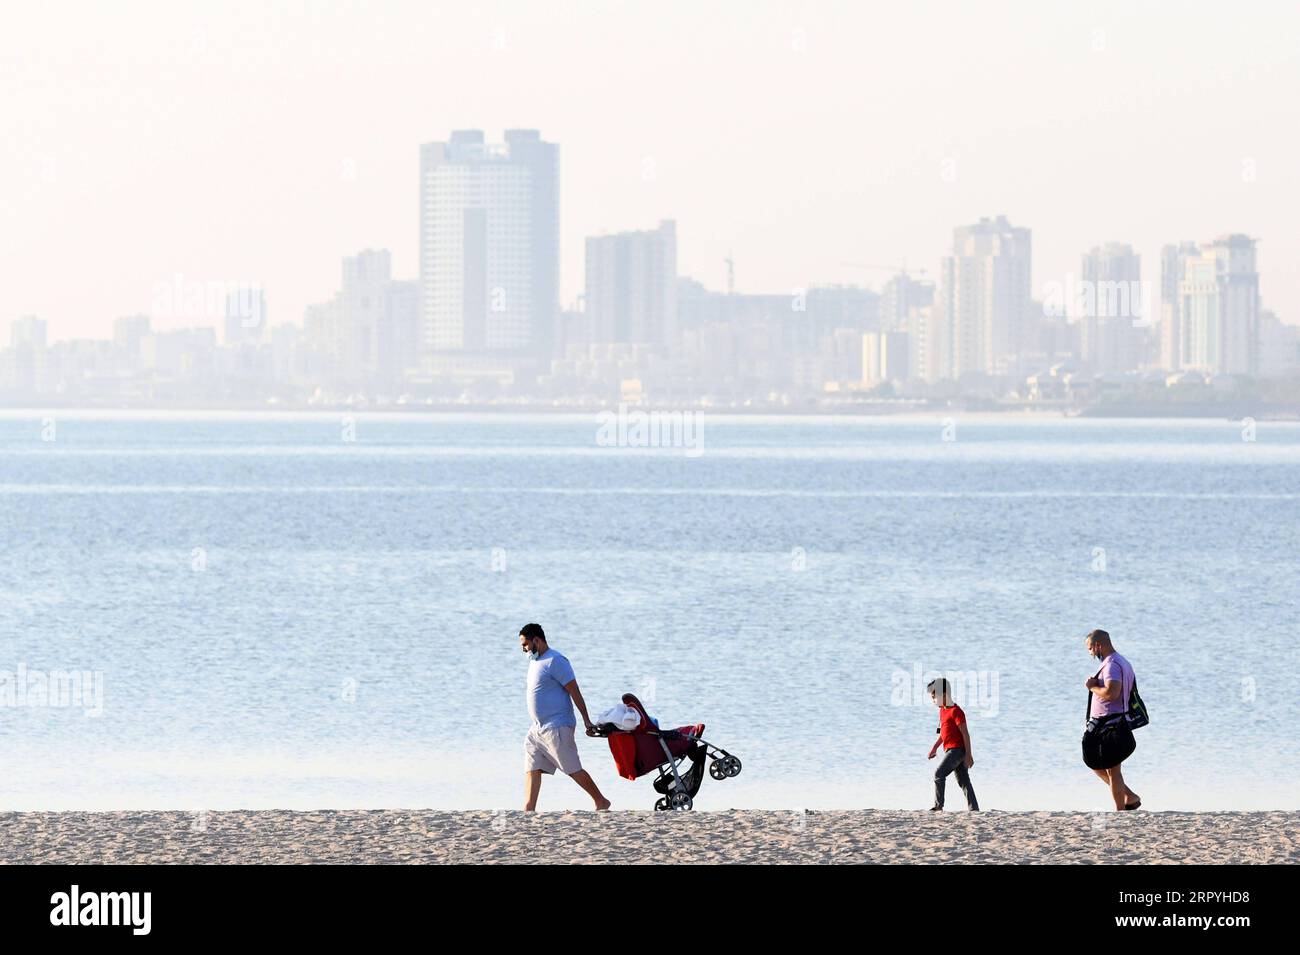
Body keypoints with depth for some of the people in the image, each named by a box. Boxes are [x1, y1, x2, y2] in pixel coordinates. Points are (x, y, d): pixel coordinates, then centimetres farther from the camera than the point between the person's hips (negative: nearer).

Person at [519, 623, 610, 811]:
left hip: (557, 728, -9)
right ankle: (528, 811, -4)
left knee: (573, 770, -4)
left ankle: (601, 802, 7)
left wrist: (587, 721, -16)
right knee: (531, 770, 0)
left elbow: (575, 691, -14)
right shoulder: (534, 662, 16)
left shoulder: (555, 661, -13)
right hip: (537, 728, 9)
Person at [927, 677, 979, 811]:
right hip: (950, 750, 10)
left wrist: (968, 755, -20)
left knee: (939, 774, -15)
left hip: (957, 749, -10)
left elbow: (965, 733, -16)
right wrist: (935, 747, 24)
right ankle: (974, 808, 6)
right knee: (963, 780, 7)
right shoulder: (942, 710, 15)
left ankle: (938, 805, -11)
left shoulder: (955, 711, -14)